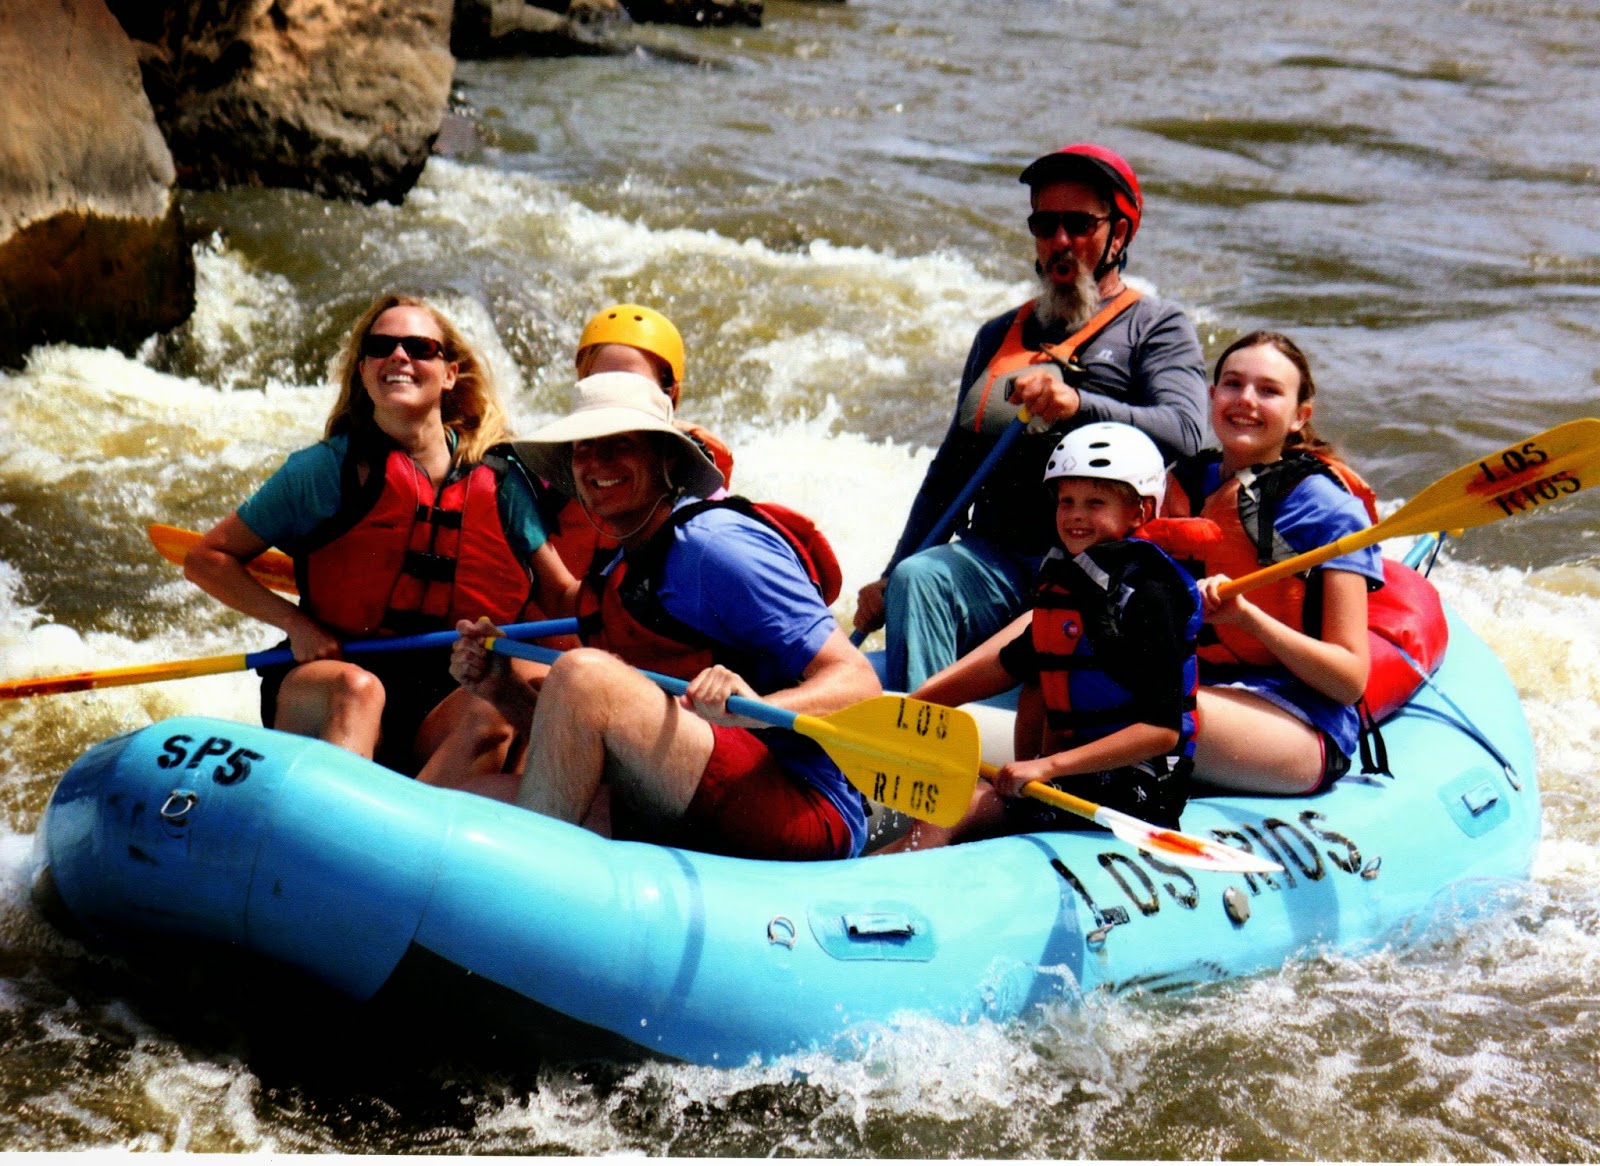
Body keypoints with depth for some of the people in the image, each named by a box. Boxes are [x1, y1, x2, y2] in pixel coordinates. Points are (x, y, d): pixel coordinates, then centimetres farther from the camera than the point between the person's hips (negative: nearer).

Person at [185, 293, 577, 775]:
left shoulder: (499, 482, 6)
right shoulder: (326, 469, -1)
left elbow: (562, 596, 10)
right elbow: (206, 559, 3)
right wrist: (295, 622, -10)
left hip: (442, 702, 2)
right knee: (356, 689, -37)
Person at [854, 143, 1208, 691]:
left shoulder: (1157, 328, 9)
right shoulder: (998, 336, 25)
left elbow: (1184, 433, -11)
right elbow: (948, 471, 26)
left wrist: (1080, 406, -28)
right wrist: (889, 578, 15)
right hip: (993, 563, 4)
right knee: (917, 580, -28)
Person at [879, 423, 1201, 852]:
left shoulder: (1145, 595, -14)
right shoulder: (1059, 582, 12)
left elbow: (1162, 729, -21)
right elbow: (1009, 664, 28)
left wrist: (1049, 766, -27)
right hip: (1072, 780, 9)